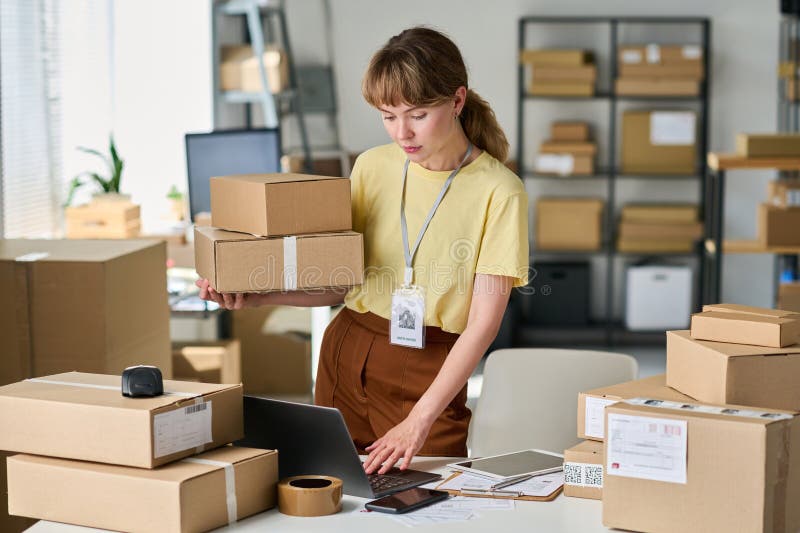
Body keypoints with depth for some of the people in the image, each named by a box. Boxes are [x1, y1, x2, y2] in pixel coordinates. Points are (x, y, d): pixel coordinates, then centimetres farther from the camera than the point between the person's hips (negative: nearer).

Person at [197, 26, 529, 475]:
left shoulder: (499, 193, -12)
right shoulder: (373, 167, 3)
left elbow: (483, 324, -15)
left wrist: (419, 421, -22)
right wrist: (254, 297, -4)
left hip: (430, 375, -4)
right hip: (347, 357, 4)